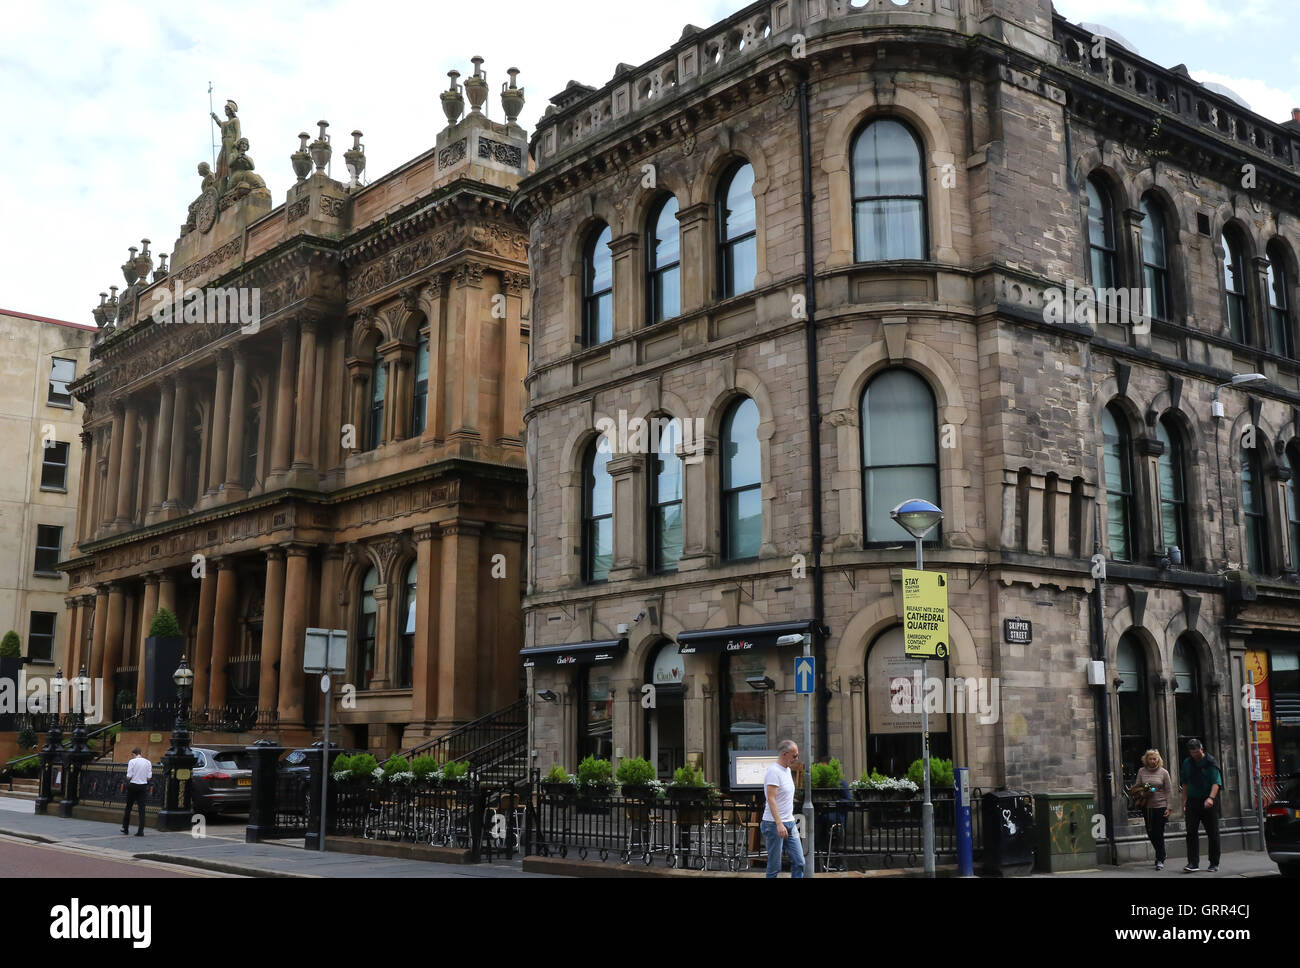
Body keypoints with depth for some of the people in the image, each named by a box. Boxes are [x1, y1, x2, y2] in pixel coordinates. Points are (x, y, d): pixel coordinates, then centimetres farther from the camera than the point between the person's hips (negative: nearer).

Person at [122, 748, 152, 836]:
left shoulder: (132, 761, -9)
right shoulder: (148, 762, 2)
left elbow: (129, 776, -12)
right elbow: (149, 777, 0)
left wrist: (128, 781, 9)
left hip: (133, 785, -2)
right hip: (143, 786, 3)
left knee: (128, 807, 14)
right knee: (142, 808, 2)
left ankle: (126, 828, 23)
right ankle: (141, 831, -3)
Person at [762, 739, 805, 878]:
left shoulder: (787, 770, 15)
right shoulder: (774, 771, -15)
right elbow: (771, 799, -23)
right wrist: (779, 824, -29)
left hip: (790, 824, 9)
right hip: (774, 825, -9)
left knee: (799, 862, 4)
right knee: (774, 867, -2)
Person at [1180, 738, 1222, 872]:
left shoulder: (1210, 762, -6)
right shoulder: (1187, 763, 9)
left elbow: (1216, 782, -15)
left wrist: (1211, 798, -31)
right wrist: (1184, 802, 9)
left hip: (1208, 802, -3)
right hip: (1192, 801, 4)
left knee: (1213, 833, 4)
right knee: (1191, 832, -5)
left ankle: (1214, 863, 15)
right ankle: (1193, 863, -5)